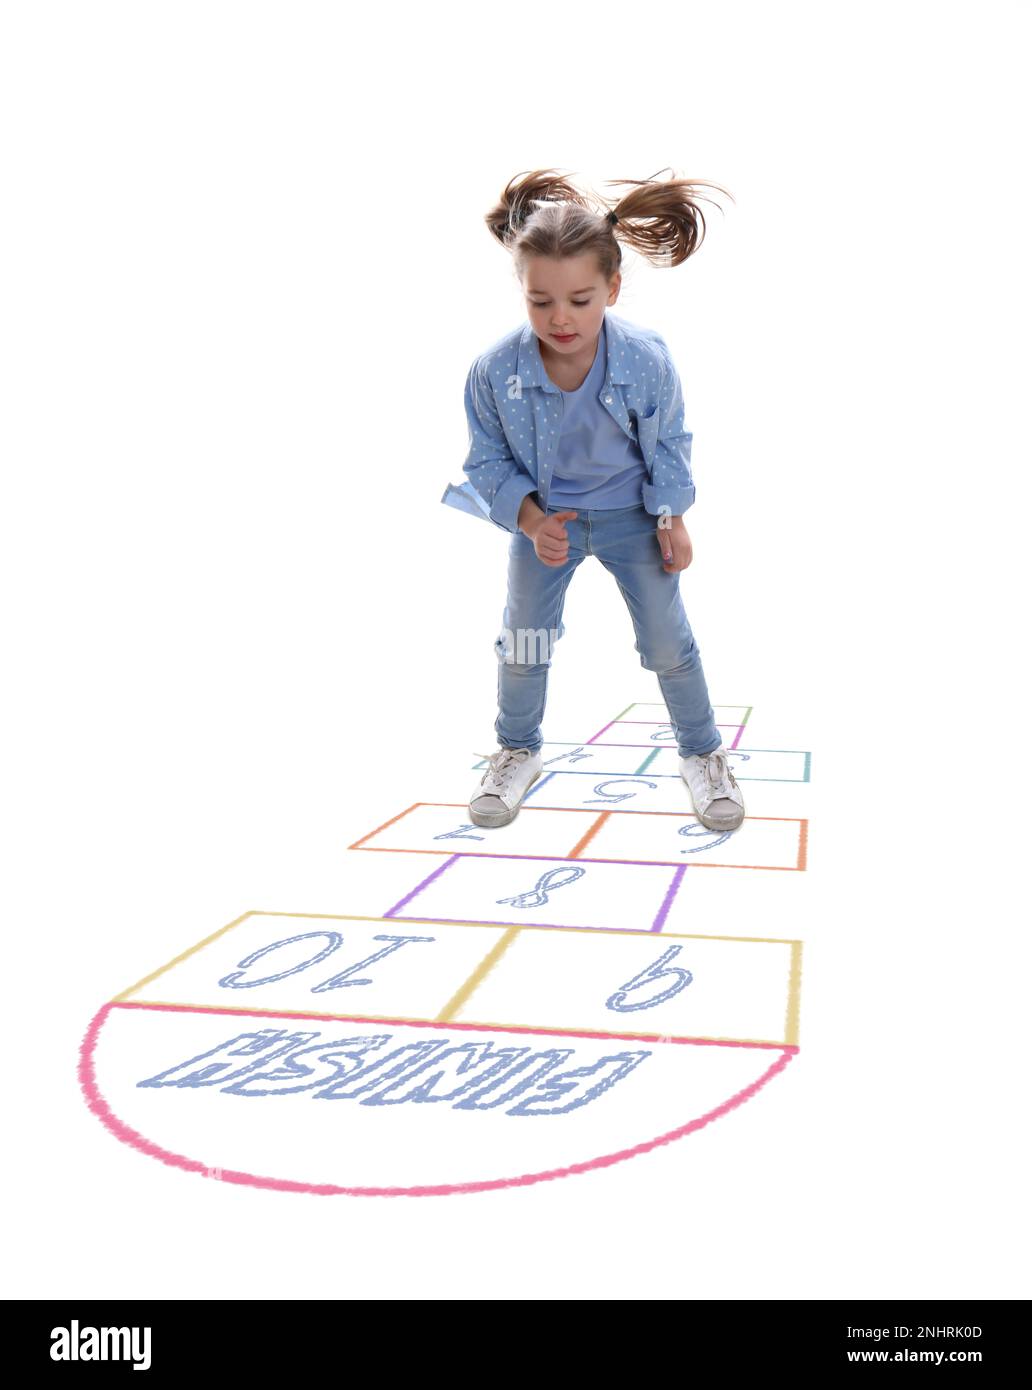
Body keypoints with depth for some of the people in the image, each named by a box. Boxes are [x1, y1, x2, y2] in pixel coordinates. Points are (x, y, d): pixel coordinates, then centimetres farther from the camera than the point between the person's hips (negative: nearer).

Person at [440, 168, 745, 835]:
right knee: (523, 640, 9)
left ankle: (704, 753, 25)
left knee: (668, 641, 4)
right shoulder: (495, 371, -26)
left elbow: (670, 443, -7)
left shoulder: (647, 359, -25)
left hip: (632, 516, -1)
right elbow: (489, 460, -10)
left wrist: (673, 518, -6)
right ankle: (518, 752, 33)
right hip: (545, 516, 1)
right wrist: (531, 518, -23)